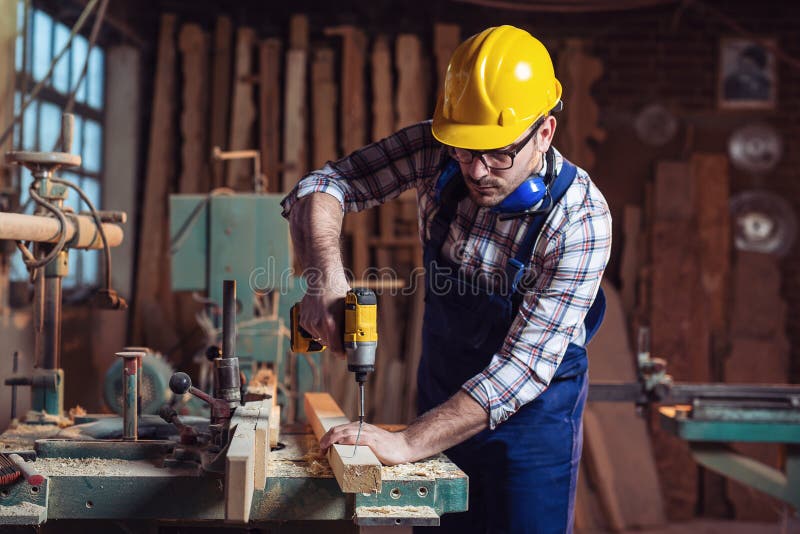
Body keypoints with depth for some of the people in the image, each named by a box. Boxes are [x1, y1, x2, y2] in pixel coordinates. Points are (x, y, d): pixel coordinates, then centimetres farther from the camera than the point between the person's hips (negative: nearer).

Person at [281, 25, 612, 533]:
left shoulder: (581, 217, -28)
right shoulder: (436, 152, -16)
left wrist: (408, 443, -35)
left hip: (533, 419, -4)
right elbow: (321, 187, -12)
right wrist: (326, 274, -32)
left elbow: (525, 366, -31)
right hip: (440, 396, 4)